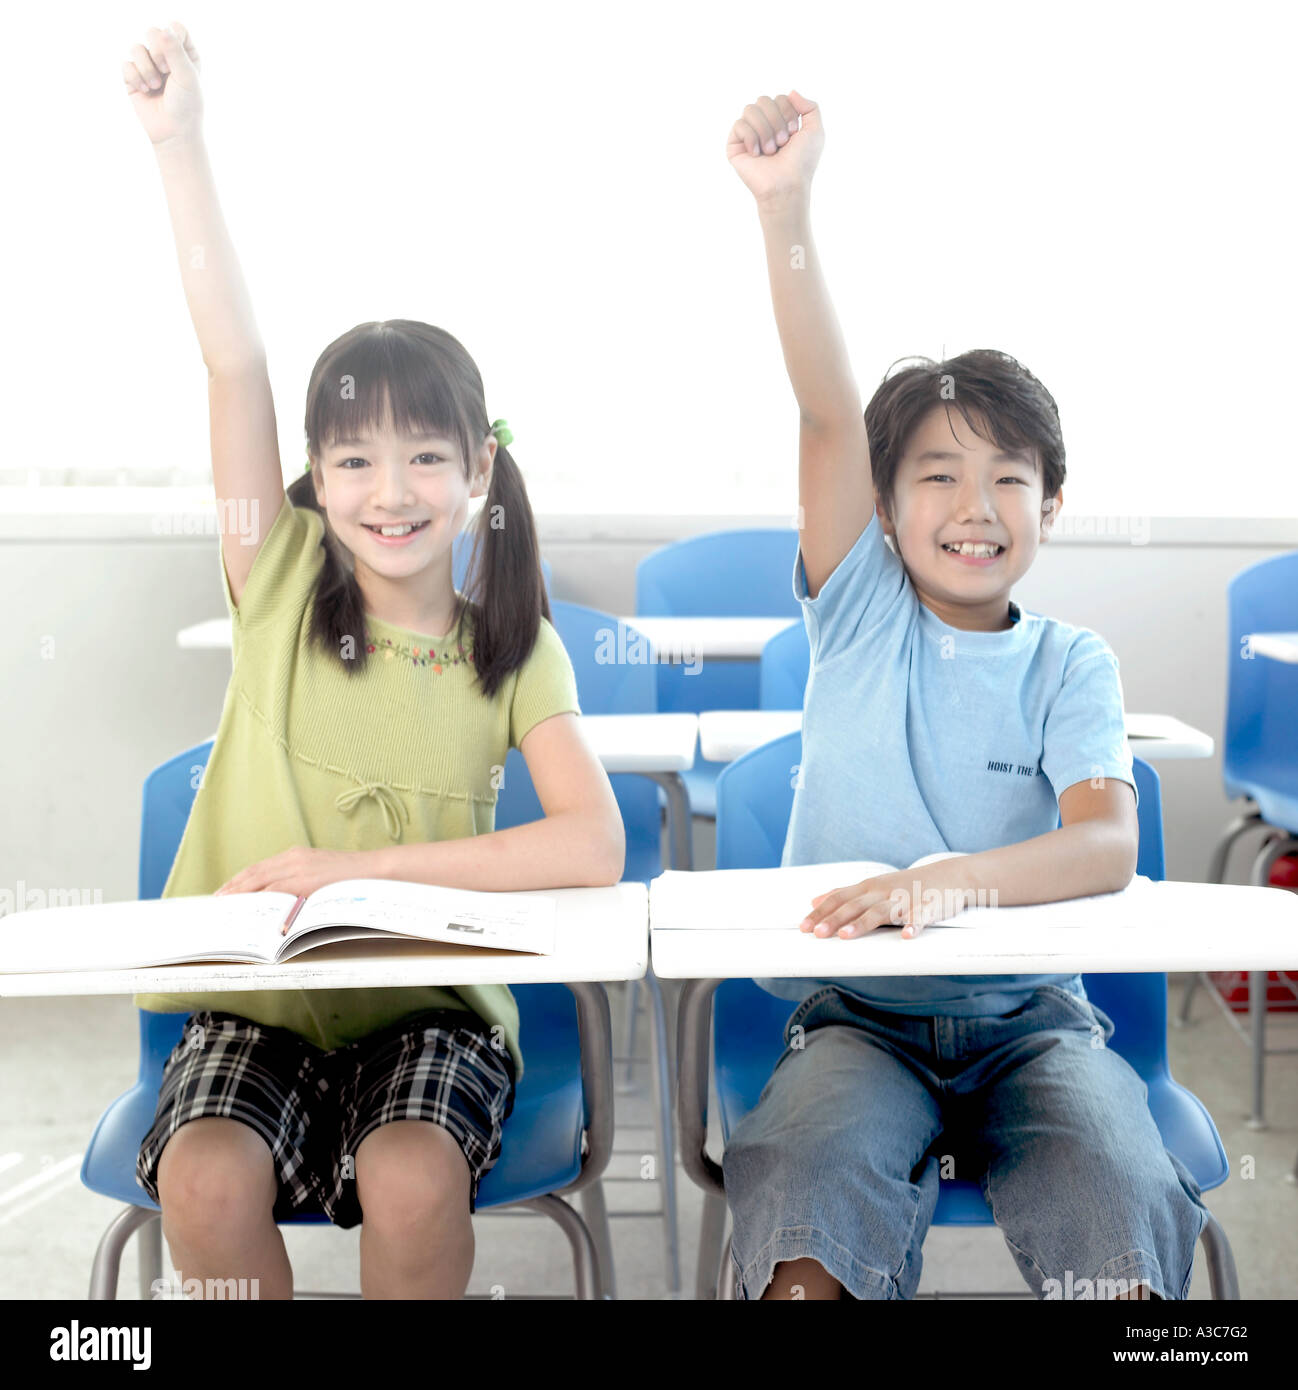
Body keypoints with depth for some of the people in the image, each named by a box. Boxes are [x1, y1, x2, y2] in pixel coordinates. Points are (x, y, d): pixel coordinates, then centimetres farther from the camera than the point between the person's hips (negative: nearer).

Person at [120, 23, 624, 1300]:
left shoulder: (516, 650, -2)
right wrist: (177, 140, -18)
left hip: (433, 1005, 0)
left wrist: (362, 867, -19)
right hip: (255, 999, 1)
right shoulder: (279, 586, -1)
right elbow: (233, 362, -11)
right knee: (206, 1182, -26)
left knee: (413, 1182, -28)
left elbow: (593, 847, -16)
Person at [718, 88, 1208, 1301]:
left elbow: (1108, 845, -15)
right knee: (805, 1185, -30)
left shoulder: (1070, 664, 3)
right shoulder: (863, 618, 2)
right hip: (855, 1013, 0)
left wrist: (951, 880, -35)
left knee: (1116, 1194, -27)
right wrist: (783, 210, -25)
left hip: (1028, 1017, 1)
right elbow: (827, 416, -13)